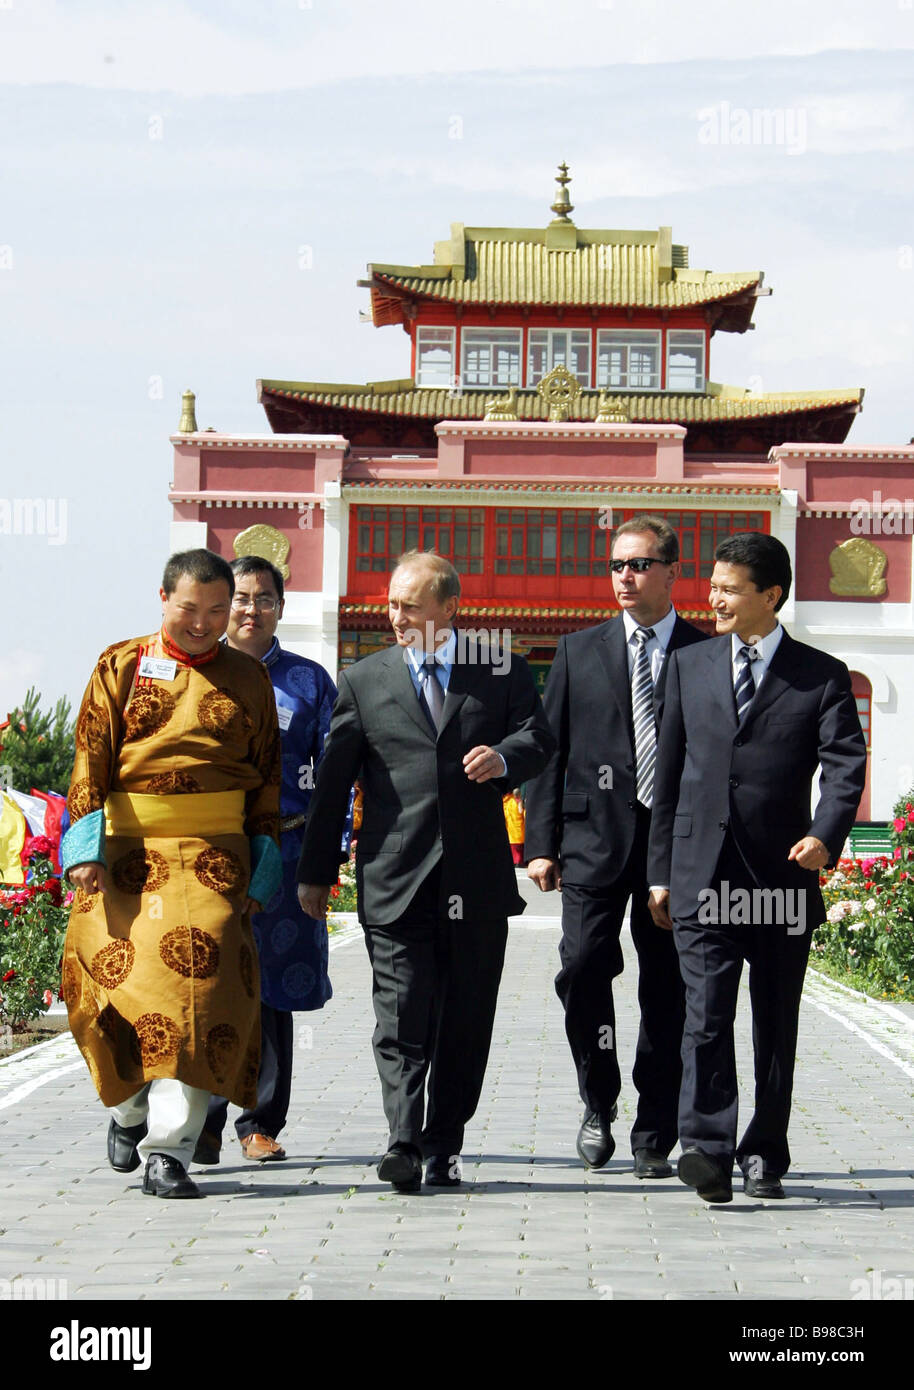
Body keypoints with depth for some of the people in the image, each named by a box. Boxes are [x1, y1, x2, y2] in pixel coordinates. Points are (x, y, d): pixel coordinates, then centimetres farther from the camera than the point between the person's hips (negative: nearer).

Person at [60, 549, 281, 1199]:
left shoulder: (249, 679, 12)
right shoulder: (120, 666, 9)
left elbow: (267, 778, 12)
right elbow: (91, 758, 3)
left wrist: (264, 865, 5)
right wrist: (87, 844, -9)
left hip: (215, 853, 0)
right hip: (127, 849, 0)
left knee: (199, 978, -13)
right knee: (114, 975, 0)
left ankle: (168, 1149, -12)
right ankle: (129, 1109, 29)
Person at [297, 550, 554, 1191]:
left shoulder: (501, 670, 9)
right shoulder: (363, 681, 9)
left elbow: (539, 737, 8)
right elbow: (333, 780, 8)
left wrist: (504, 756, -17)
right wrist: (317, 872, 7)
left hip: (477, 877, 1)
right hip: (395, 880, -1)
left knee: (466, 1020, 6)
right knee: (402, 1019, -9)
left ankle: (444, 1147, 15)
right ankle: (405, 1145, -15)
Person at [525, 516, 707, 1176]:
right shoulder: (579, 652, 11)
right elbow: (550, 750, 9)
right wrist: (542, 843, 1)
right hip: (595, 836, 1)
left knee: (666, 991, 3)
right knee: (582, 966, -13)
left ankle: (654, 1139, 12)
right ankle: (599, 1103, 11)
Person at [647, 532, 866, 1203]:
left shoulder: (822, 676, 3)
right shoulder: (689, 666, 11)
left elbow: (846, 767, -9)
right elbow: (669, 775, 14)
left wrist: (825, 835, -28)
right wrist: (661, 870, 11)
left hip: (783, 877, -1)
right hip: (702, 873, 1)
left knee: (777, 1024, 8)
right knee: (706, 1015, -11)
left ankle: (763, 1156, 18)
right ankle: (707, 1151, -16)